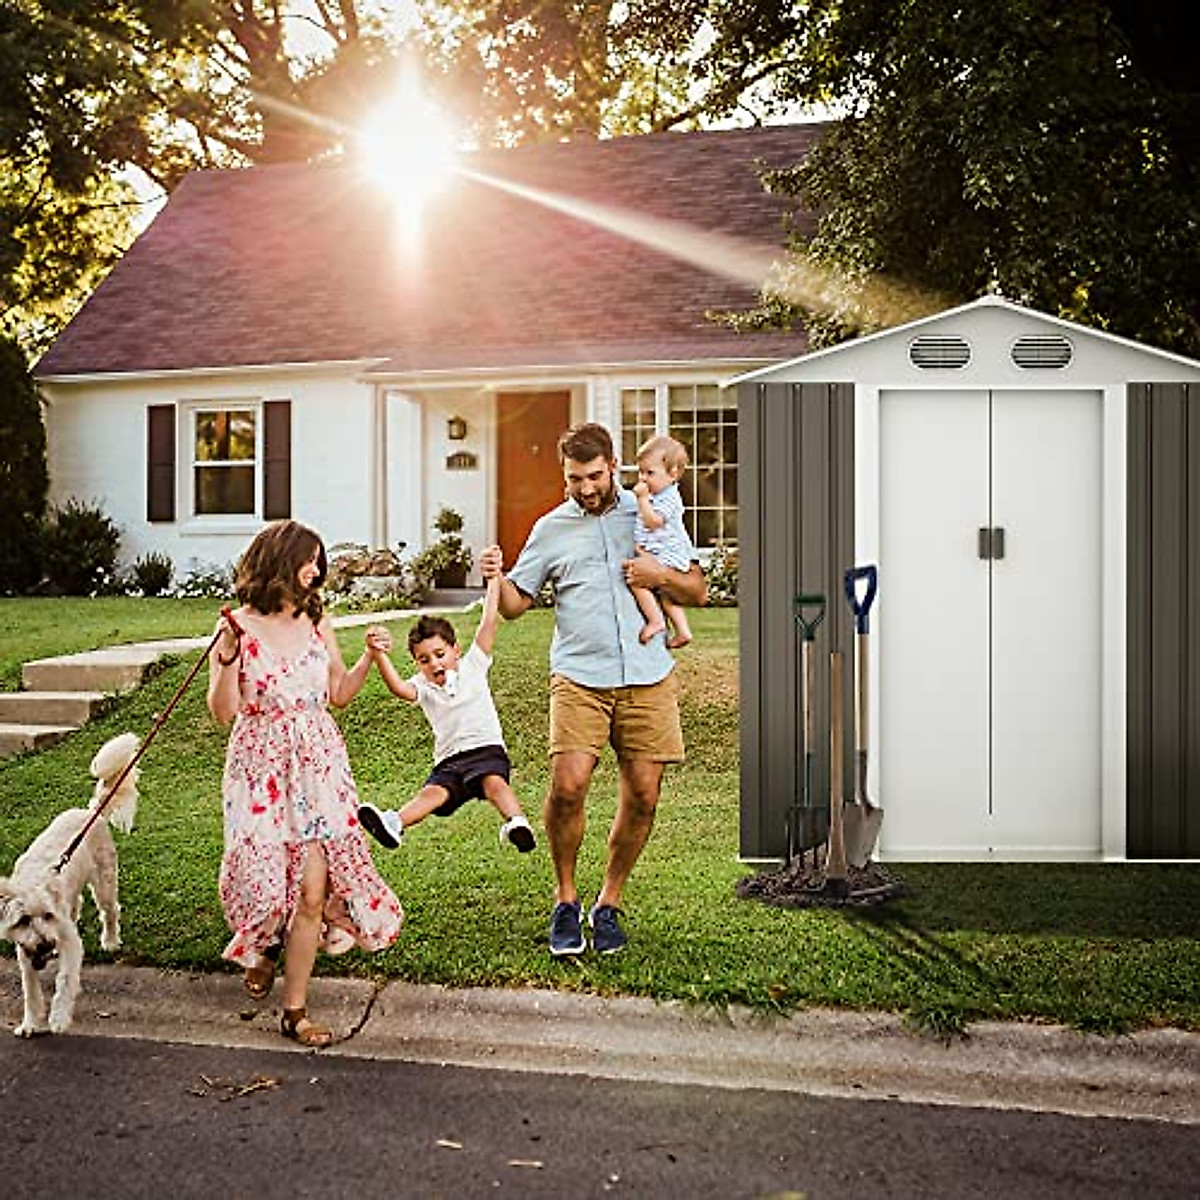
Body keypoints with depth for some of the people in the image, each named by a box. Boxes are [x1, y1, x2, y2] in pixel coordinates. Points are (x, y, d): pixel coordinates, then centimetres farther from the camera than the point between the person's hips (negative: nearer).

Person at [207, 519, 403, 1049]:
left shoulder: (317, 622, 8)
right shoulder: (240, 627, -6)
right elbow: (223, 712, -9)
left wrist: (370, 658, 3)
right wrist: (228, 657, -22)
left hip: (319, 763, 3)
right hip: (262, 763, -3)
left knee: (312, 890, -3)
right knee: (266, 878, -2)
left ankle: (295, 1010, 9)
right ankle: (263, 946, 36)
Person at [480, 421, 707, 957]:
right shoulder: (551, 528, 10)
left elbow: (698, 592, 14)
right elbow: (515, 605, 12)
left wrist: (661, 575, -6)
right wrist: (497, 578, -9)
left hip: (649, 677, 1)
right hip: (580, 678, -1)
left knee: (642, 797, 0)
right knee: (567, 785, -17)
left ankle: (609, 903, 19)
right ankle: (565, 902, 4)